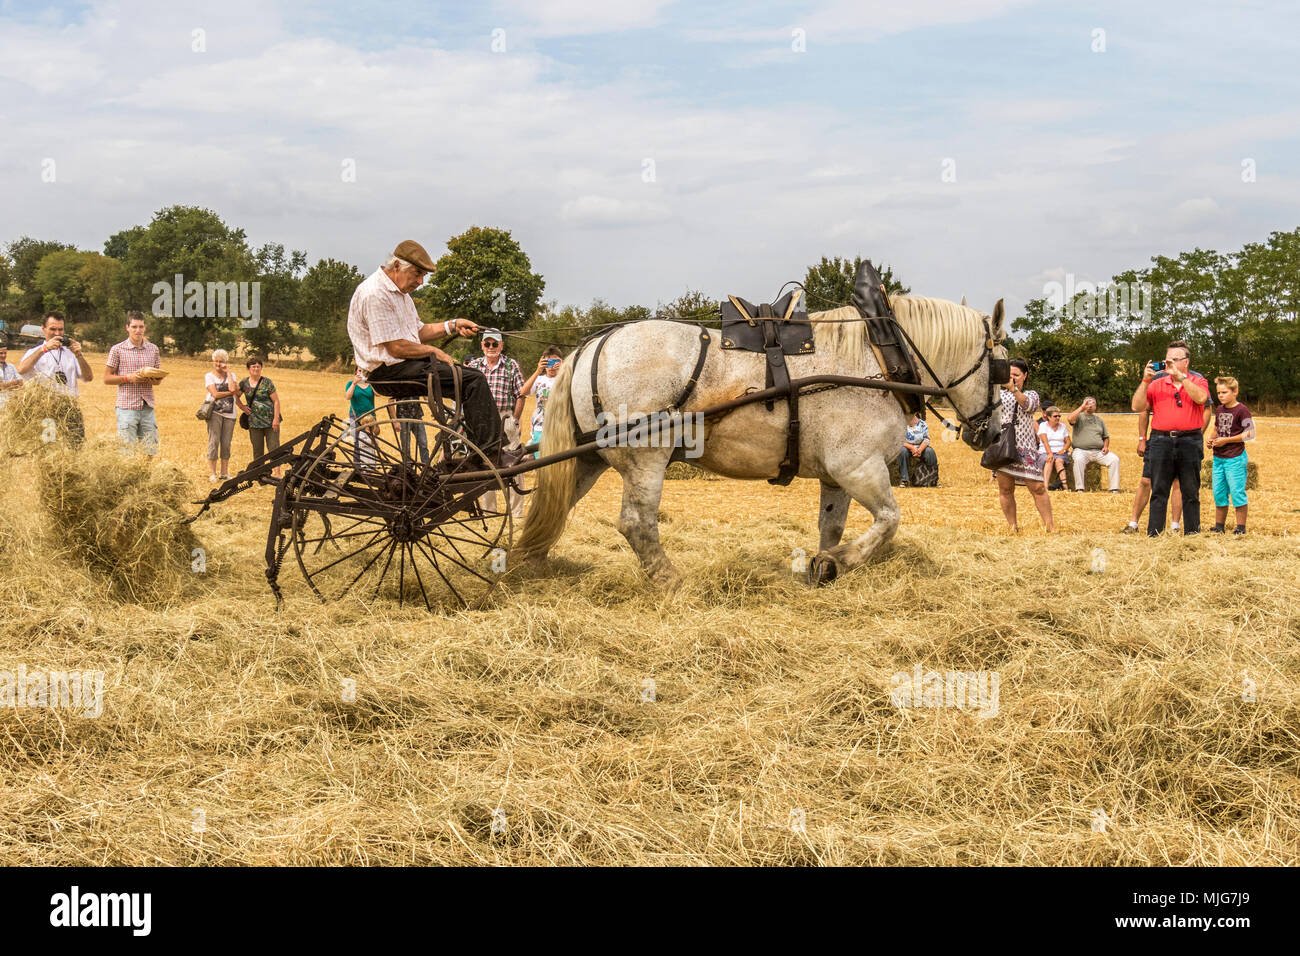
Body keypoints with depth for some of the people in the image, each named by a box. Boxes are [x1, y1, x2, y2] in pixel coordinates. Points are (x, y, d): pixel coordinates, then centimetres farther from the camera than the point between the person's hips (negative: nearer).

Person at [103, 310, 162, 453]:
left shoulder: (153, 349, 10)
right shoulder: (117, 350, -1)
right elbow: (107, 378, 1)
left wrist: (152, 379, -6)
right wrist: (128, 378, -14)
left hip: (148, 408, 4)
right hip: (127, 408, -3)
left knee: (151, 451, 2)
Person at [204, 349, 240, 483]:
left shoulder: (231, 375, 13)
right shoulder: (209, 376, 5)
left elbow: (232, 388, -9)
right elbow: (215, 394, -8)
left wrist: (228, 372, 0)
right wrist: (231, 392, -7)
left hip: (229, 414, 3)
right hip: (215, 413, -3)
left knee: (226, 444, 4)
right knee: (214, 442, -7)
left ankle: (225, 473, 12)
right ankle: (212, 473, -4)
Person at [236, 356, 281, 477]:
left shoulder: (267, 382, -4)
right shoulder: (244, 383, 6)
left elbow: (276, 401, -5)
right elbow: (236, 397, 22)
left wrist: (276, 419, -12)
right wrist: (242, 407, 4)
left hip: (270, 421, -3)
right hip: (254, 422, 3)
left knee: (273, 447, -7)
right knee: (257, 450, 7)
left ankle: (276, 472, -9)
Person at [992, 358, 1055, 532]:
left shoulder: (1031, 394, 10)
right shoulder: (1000, 394, 13)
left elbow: (1027, 404, -13)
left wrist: (1013, 389, -31)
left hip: (1026, 448, -1)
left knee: (1037, 487, -7)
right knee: (1005, 488, 1)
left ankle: (1050, 525, -2)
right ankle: (1012, 526, 11)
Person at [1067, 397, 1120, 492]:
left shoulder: (1099, 419, 24)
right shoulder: (1079, 417, 11)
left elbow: (1106, 437, 28)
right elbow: (1070, 419, -14)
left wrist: (1106, 446, 6)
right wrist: (1082, 407, -6)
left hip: (1099, 451, 4)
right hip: (1081, 450, -4)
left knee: (1115, 459, -21)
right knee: (1079, 460, -38)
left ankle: (1114, 489, -19)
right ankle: (1079, 489, -32)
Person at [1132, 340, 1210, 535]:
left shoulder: (1198, 382, 10)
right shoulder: (1157, 384, 14)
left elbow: (1200, 397, -14)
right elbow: (1137, 407, 4)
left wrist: (1180, 376, -14)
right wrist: (1145, 380, -4)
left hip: (1189, 443, -1)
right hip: (1161, 441, 1)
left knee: (1191, 493, 4)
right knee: (1159, 492, 0)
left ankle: (1192, 533, 10)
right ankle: (1153, 534, 1)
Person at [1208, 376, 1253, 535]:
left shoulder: (1242, 410, -11)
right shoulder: (1220, 410, 12)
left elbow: (1249, 434, -14)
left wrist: (1226, 440, -16)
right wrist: (1211, 440, 4)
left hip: (1235, 458, -7)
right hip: (1218, 457, 7)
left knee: (1237, 492, -4)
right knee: (1219, 493, 11)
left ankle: (1241, 527, 3)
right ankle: (1219, 526, 20)